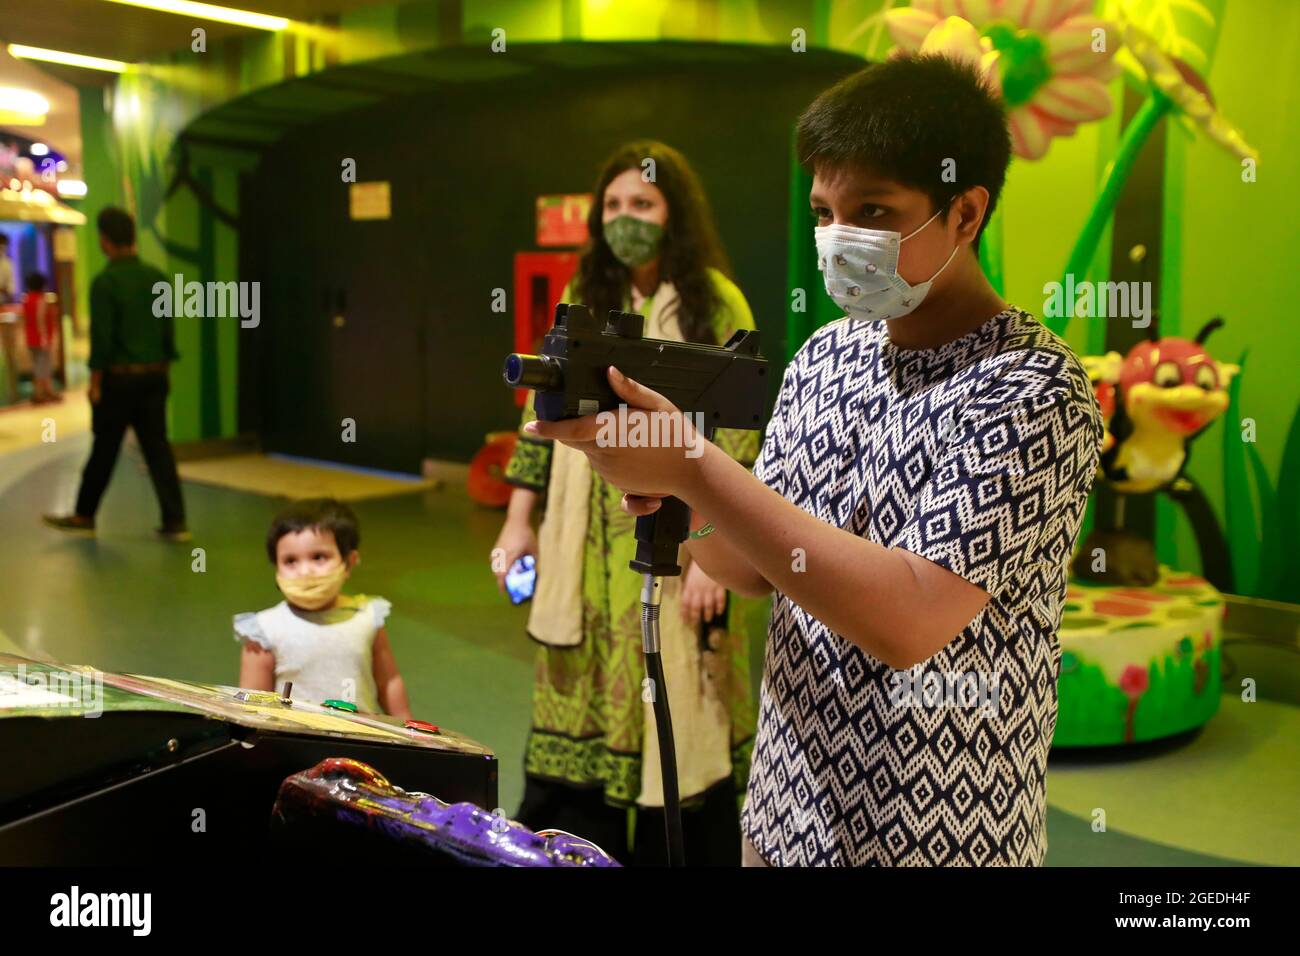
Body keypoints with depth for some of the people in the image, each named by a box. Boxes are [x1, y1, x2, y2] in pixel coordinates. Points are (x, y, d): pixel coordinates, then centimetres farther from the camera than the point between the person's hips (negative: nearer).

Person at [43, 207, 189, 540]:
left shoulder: (105, 282, -11)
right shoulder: (157, 278, 5)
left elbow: (101, 338, -13)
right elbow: (168, 332, 8)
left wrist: (95, 384, -7)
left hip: (118, 377, -4)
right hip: (153, 376, 5)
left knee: (104, 450, 7)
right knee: (157, 447, 6)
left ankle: (84, 516, 23)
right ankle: (175, 522, 2)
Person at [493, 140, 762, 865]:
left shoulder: (715, 301, -5)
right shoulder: (583, 299, 9)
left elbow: (738, 437, -10)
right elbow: (545, 414, 11)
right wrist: (518, 521, 7)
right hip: (589, 551, 4)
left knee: (676, 713, 3)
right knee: (580, 712, 6)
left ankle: (683, 848, 21)